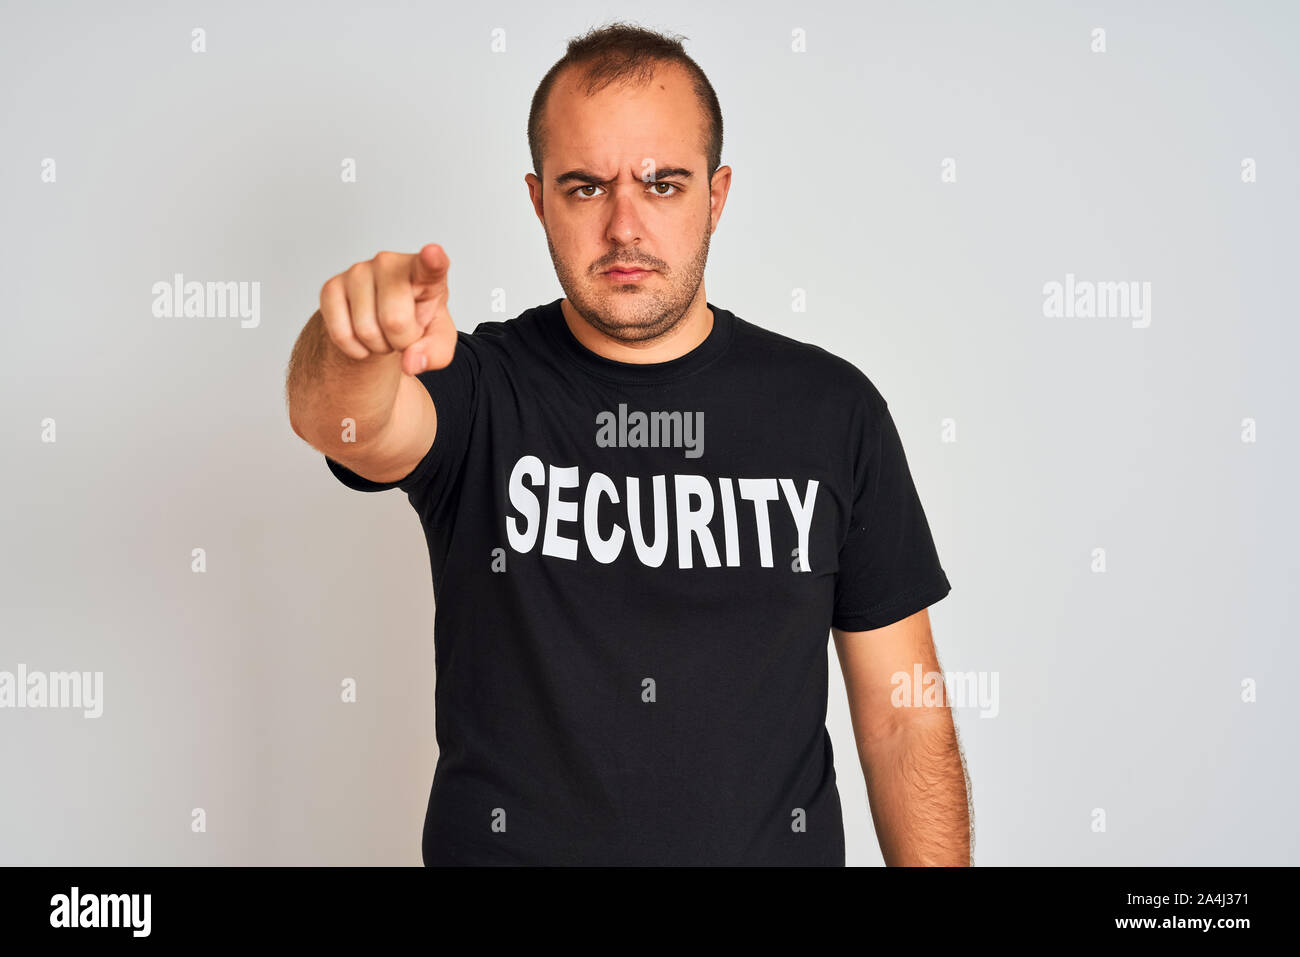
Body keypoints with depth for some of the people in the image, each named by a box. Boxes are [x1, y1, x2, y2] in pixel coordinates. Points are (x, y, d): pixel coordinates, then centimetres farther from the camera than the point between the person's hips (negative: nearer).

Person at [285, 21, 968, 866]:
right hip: (505, 842, -1)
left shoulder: (833, 410, -4)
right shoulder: (480, 392, -8)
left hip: (776, 843, 1)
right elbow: (339, 423, -31)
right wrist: (360, 341, -51)